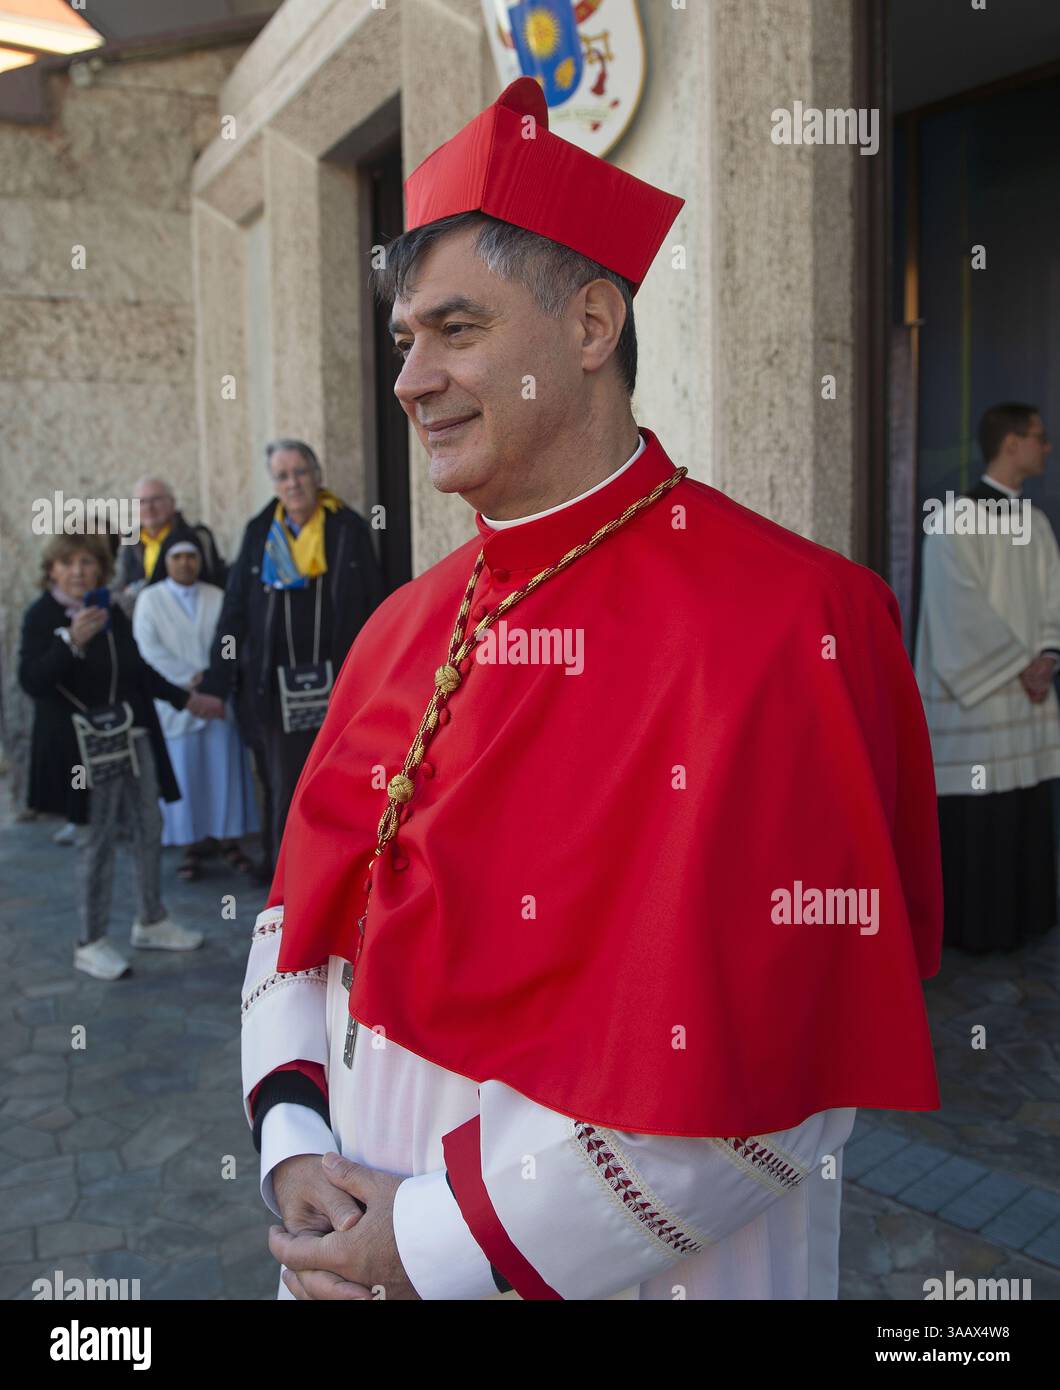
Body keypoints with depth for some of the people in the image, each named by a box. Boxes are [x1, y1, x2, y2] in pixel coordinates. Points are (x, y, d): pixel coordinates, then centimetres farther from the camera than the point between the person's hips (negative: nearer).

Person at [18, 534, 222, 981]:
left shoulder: (111, 613, 7)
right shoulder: (41, 617, -9)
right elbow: (31, 681, -20)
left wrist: (186, 700, 19)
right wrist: (74, 641, -32)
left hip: (133, 738, 6)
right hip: (85, 747, -6)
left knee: (149, 830, 12)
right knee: (97, 840, 1)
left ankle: (152, 922, 29)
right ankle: (89, 944, 16)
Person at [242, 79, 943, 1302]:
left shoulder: (774, 626, -21)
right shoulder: (410, 625, 0)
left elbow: (761, 1068, -24)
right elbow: (306, 910, 6)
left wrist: (436, 1240, -16)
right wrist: (293, 1147, -8)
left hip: (620, 1264, -5)